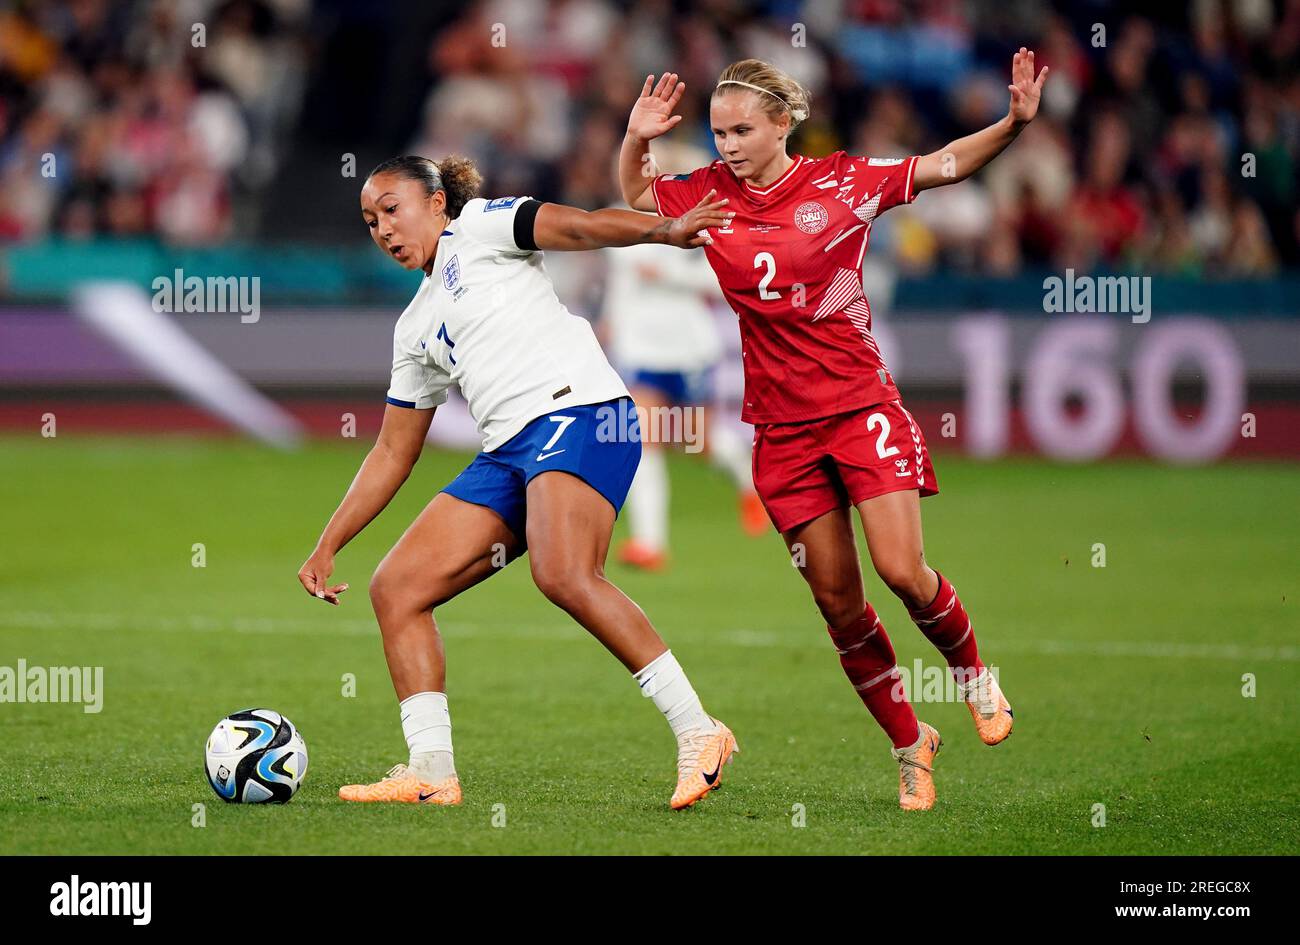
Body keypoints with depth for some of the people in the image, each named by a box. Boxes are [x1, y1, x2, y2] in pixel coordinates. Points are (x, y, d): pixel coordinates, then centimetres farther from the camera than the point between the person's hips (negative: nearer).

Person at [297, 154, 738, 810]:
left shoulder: (476, 227, 9)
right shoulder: (415, 329, 28)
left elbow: (578, 227, -6)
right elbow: (392, 454, 31)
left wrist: (663, 231, -25)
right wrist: (327, 548, 26)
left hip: (576, 414, -9)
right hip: (506, 455, 9)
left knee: (563, 576, -31)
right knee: (394, 589, -1)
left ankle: (698, 734, -28)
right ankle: (432, 773, -5)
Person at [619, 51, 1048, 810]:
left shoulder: (841, 182, -5)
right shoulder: (710, 193, 2)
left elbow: (945, 166, 1)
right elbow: (635, 198, 18)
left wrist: (1013, 124, -13)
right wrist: (637, 140, -1)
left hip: (860, 406, -3)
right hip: (782, 426, 3)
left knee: (902, 571, -14)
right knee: (837, 599, 3)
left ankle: (973, 671, 17)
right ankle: (909, 743, 18)